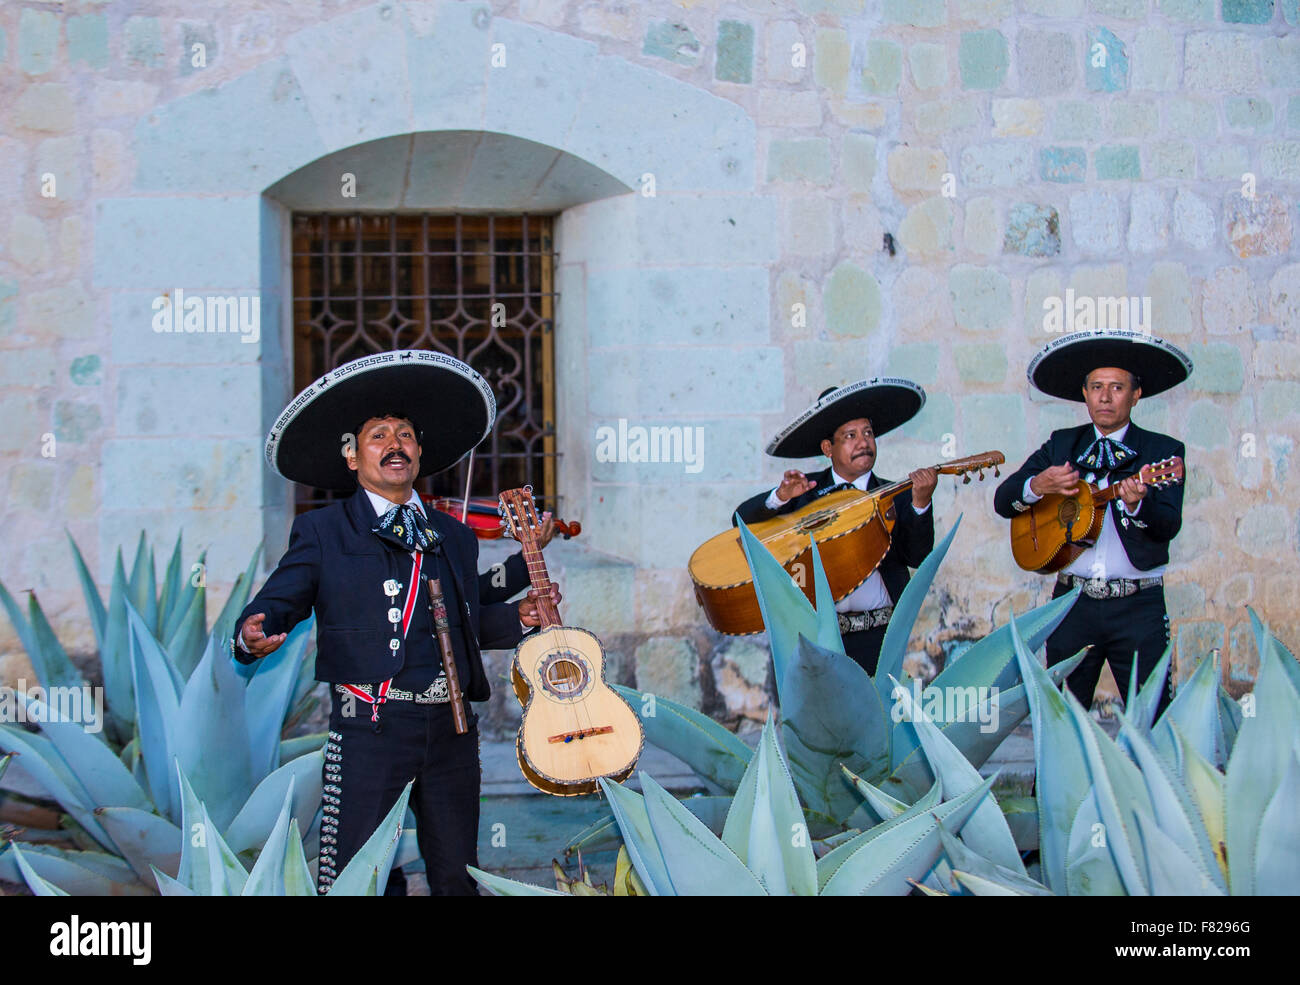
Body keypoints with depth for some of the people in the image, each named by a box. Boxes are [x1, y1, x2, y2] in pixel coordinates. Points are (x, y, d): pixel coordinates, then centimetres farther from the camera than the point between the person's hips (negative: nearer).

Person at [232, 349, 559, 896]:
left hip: (452, 728, 4)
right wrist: (254, 635, -23)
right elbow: (278, 602, -2)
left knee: (458, 877, 10)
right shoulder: (321, 532, 6)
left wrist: (519, 617, 8)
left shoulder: (454, 537, 18)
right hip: (369, 728, -4)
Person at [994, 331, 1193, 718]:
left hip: (1138, 607, -2)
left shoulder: (1164, 450, 3)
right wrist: (1037, 486, -14)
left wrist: (1137, 503, -31)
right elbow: (1003, 501, 7)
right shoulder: (1062, 444, 11)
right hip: (1073, 601, 2)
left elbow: (1169, 526, -11)